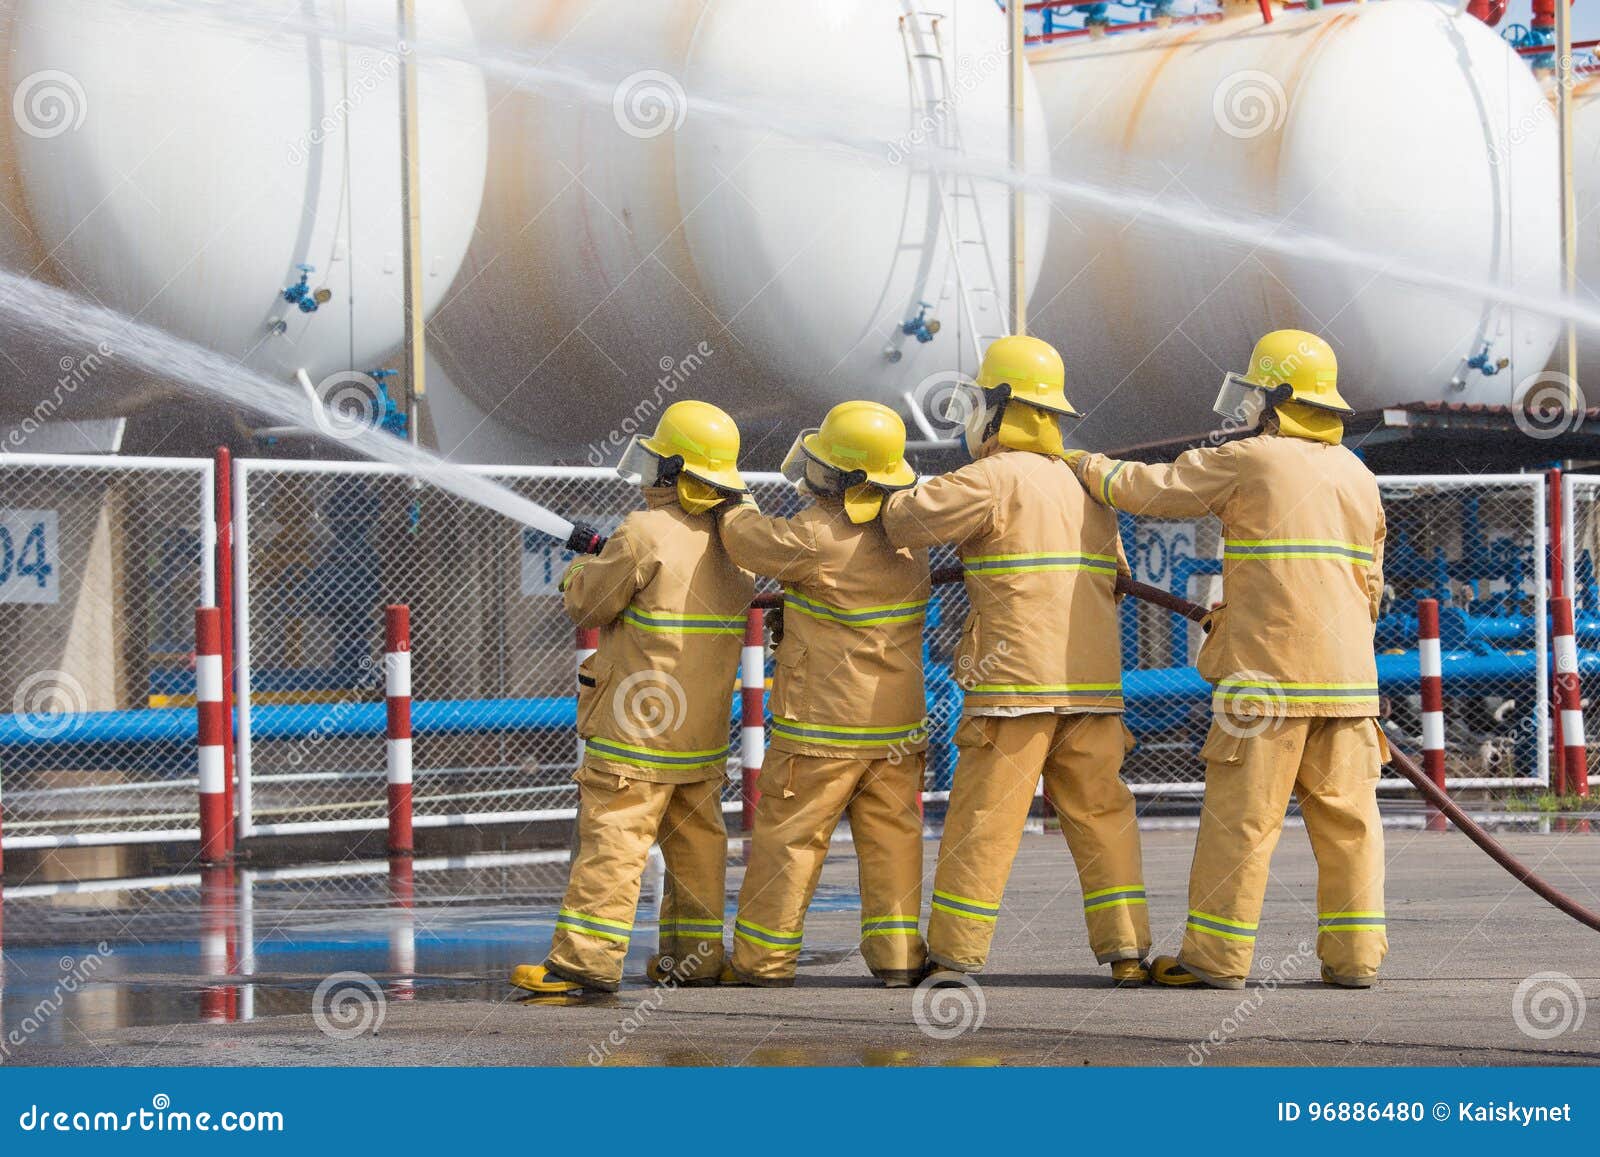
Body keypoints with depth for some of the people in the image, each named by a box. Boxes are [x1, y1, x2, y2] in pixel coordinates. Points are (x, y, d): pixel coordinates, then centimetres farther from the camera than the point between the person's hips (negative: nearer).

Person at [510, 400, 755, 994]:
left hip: (639, 722, -7)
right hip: (704, 734, 7)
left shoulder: (646, 534, -16)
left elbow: (587, 603, -7)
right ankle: (695, 955, 19)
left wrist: (583, 570, 15)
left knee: (612, 839, -7)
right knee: (697, 840, 14)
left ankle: (585, 960, -10)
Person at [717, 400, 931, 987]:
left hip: (822, 729, -6)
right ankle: (898, 955, 8)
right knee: (891, 836, 10)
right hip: (898, 725, 6)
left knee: (787, 837, 3)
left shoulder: (817, 538, -19)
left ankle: (764, 957, 9)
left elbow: (751, 541, -4)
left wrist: (729, 503, 15)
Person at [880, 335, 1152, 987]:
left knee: (983, 819, -2)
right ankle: (1126, 951, 6)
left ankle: (955, 954, 1)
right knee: (1100, 816, 9)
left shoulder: (996, 478, -6)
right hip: (1093, 682, 6)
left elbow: (907, 520, -9)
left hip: (1016, 684, -6)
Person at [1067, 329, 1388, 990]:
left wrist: (1085, 465, 19)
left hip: (1268, 671, -6)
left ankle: (1216, 956, -1)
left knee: (1241, 816, -3)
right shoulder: (1359, 477, 17)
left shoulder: (1249, 462, -4)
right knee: (1347, 816, 7)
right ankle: (1354, 955, 7)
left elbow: (1145, 489, 2)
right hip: (1347, 674, 6)